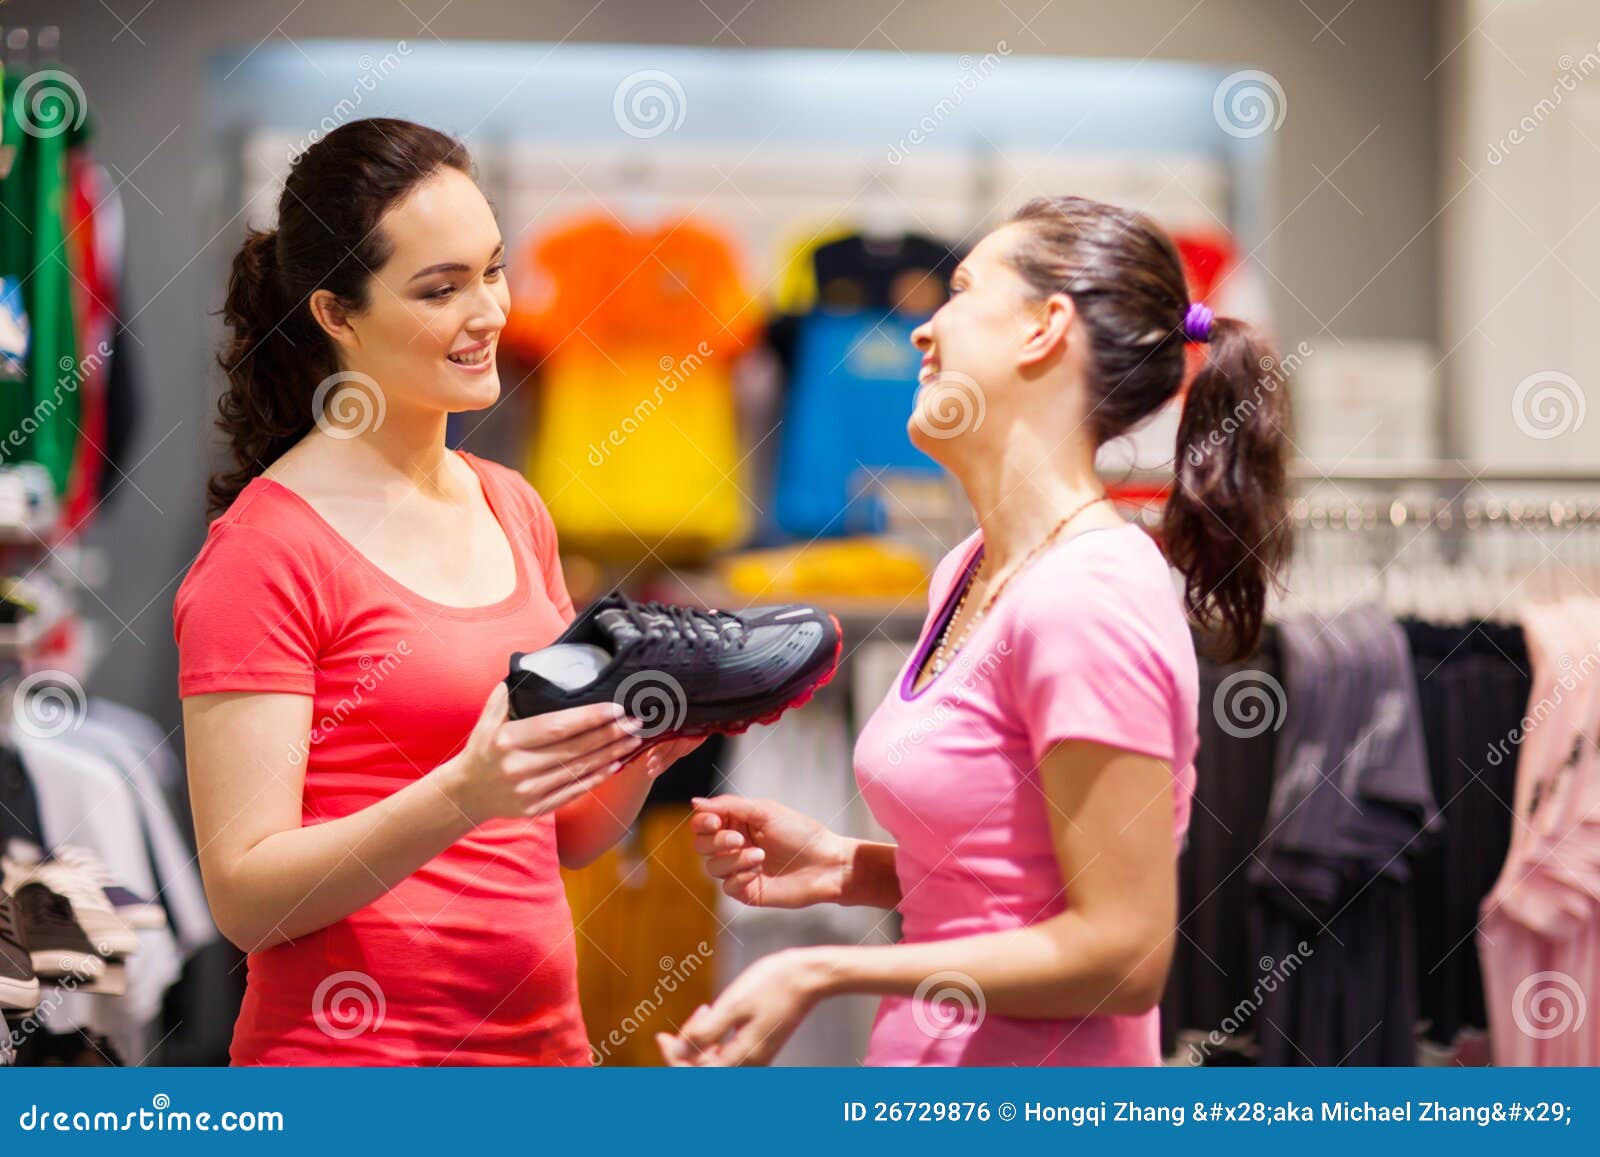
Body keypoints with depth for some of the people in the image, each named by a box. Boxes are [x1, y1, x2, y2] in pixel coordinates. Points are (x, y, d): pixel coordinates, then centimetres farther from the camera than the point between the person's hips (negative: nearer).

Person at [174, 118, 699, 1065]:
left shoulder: (513, 510, 9)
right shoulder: (264, 552, -12)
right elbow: (246, 895, -17)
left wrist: (639, 750, -5)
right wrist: (464, 793, -29)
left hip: (543, 1040, 7)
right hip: (353, 1055, -7)